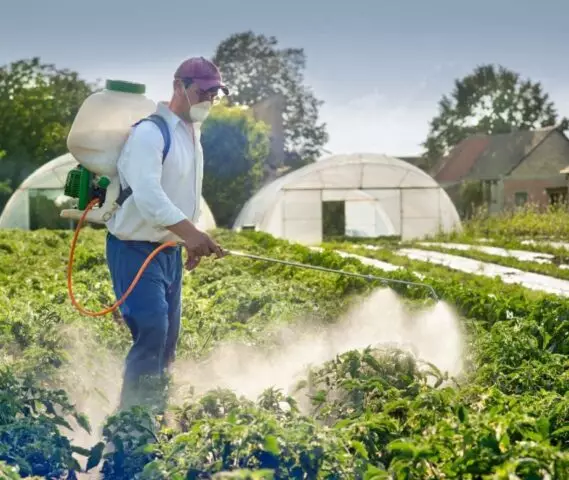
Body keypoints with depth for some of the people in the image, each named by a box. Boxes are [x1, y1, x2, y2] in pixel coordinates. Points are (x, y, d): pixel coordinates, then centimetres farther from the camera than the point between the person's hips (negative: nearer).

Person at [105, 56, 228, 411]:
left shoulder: (193, 133, 12)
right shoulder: (150, 133, -17)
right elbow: (148, 195, -31)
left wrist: (194, 240, 19)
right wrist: (190, 232, -43)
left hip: (170, 251, 9)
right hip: (135, 249, -9)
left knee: (168, 339, 11)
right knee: (152, 329, -20)